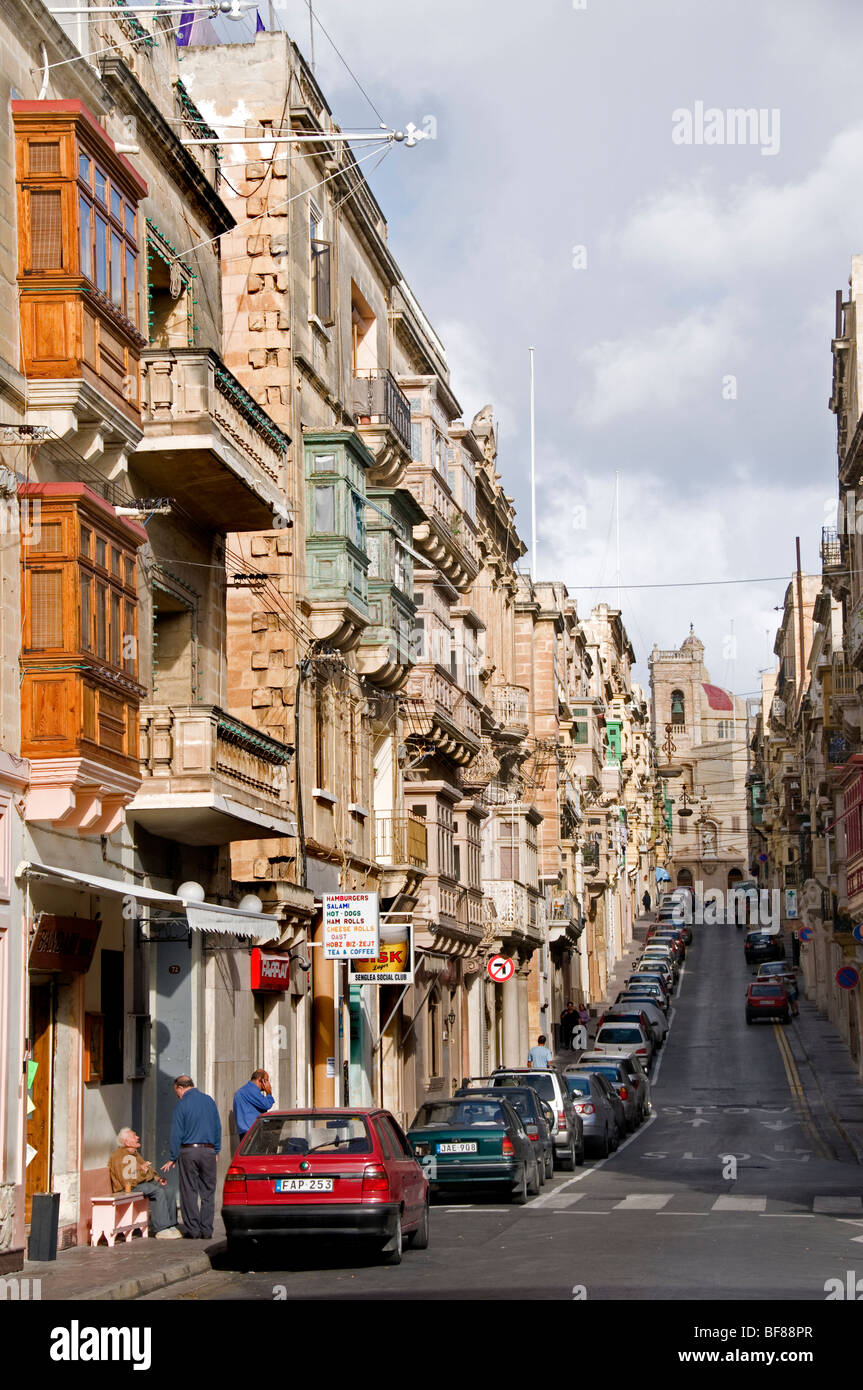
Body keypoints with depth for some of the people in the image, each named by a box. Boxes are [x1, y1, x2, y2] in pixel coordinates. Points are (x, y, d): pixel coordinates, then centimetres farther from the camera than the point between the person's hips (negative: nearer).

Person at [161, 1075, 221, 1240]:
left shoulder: (182, 1105, -5)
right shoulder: (209, 1101, 7)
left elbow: (177, 1133, -5)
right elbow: (218, 1127, 11)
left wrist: (173, 1158, 0)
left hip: (188, 1152, -3)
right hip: (208, 1152, 3)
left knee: (189, 1192, 3)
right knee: (208, 1192, 7)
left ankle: (193, 1230, 1)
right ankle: (206, 1230, 5)